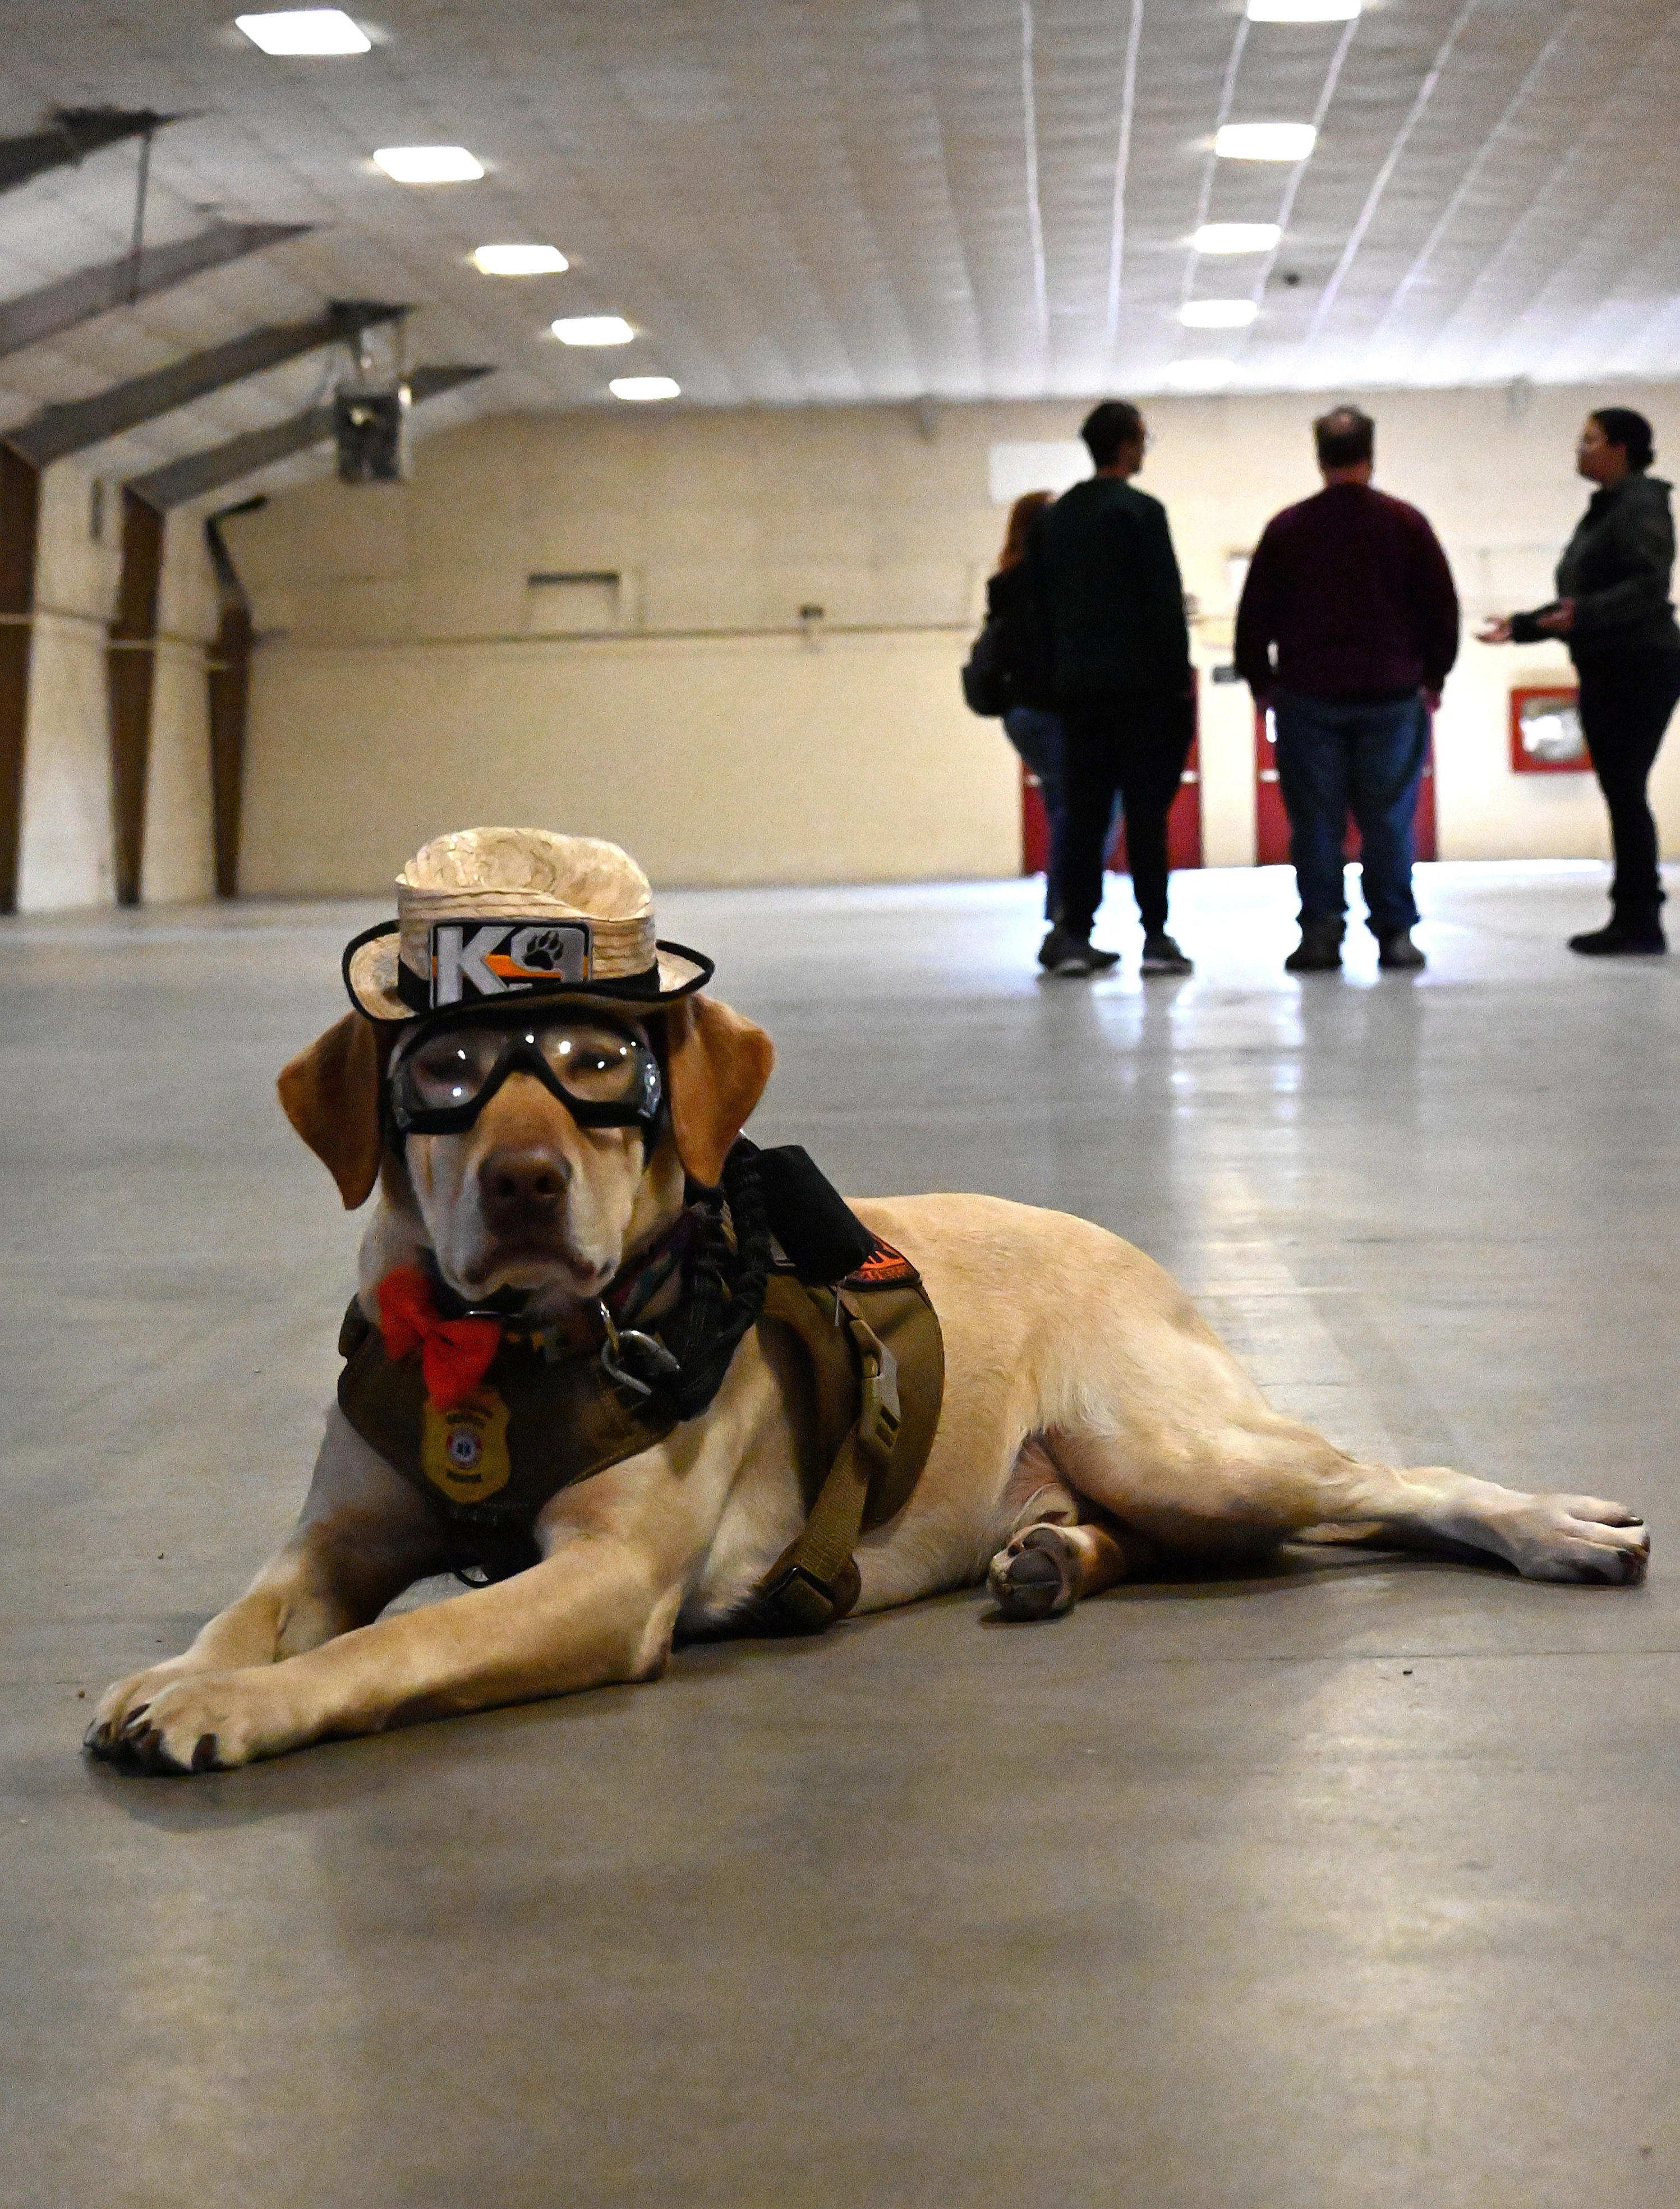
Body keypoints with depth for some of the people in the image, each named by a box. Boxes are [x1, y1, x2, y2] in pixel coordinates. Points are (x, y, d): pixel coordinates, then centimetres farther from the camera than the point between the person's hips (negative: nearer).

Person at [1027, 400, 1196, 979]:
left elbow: (1044, 606, 13)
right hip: (1141, 685, -5)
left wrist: (1058, 676, 16)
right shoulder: (1140, 512, -7)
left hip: (1078, 687, 5)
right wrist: (1180, 679, -6)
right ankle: (1156, 937, -4)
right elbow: (1165, 601, -11)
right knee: (1146, 811, -3)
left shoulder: (1054, 518, 12)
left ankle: (1075, 936, 1)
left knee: (1083, 812, 5)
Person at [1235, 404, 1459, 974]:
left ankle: (1321, 931, -3)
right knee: (1388, 820, 3)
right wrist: (1433, 676, 14)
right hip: (1392, 697, 0)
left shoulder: (1287, 528, 2)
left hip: (1308, 697, 0)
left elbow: (1254, 614, 4)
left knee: (1316, 821, 3)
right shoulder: (1404, 523, 1)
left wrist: (1260, 682, 14)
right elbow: (1442, 606, 4)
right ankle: (1394, 933, 1)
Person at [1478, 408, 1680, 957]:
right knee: (1619, 792, 7)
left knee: (1626, 790, -10)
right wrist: (1521, 626, 21)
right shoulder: (1599, 512, 19)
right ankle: (1633, 918, 9)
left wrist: (1582, 616, -33)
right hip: (1605, 672, 9)